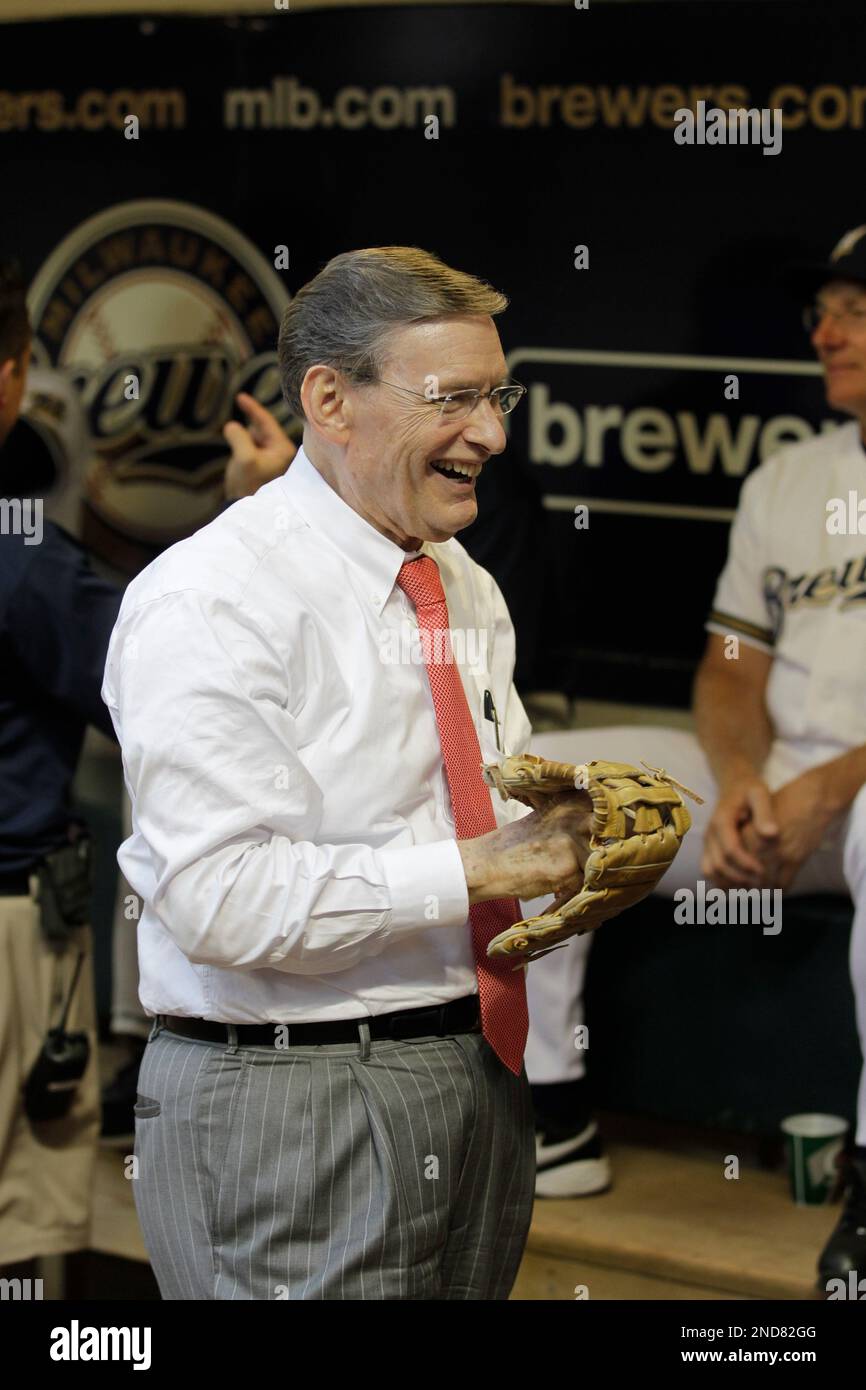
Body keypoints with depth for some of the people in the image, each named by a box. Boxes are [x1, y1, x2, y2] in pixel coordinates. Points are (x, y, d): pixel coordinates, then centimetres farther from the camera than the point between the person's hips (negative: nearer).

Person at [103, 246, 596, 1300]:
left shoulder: (465, 589, 12)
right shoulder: (208, 601, -15)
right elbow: (223, 899, -23)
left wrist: (571, 832, -8)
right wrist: (476, 869, -22)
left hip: (480, 1082, 8)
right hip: (290, 1108, -8)